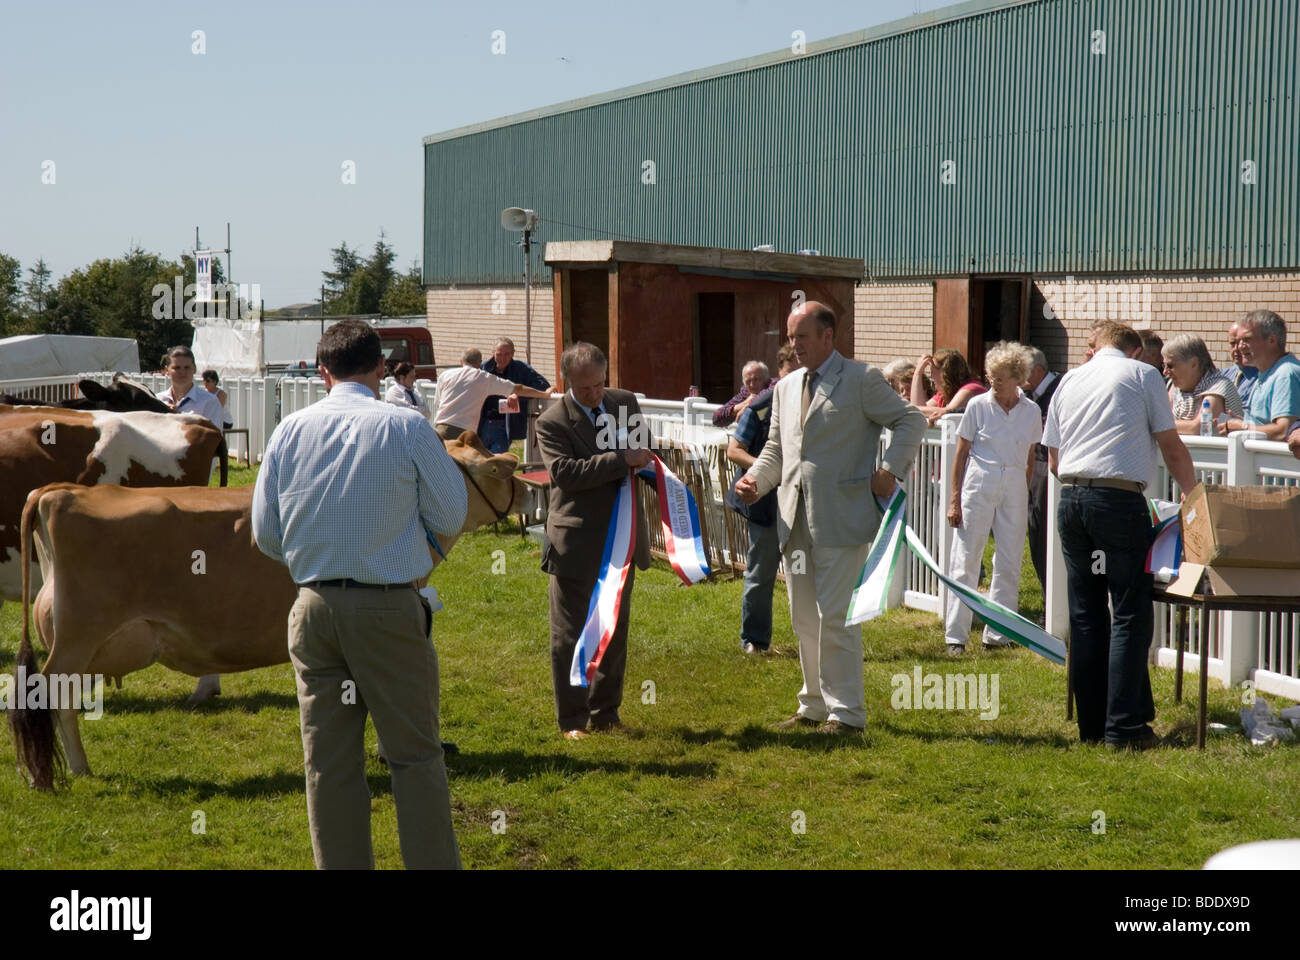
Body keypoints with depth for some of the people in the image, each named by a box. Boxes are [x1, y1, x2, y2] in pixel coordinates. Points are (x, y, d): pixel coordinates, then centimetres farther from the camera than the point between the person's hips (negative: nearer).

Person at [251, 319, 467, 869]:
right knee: (415, 754, 4)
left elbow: (266, 533, 6)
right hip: (390, 607, -3)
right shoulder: (406, 426, -7)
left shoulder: (291, 430, 3)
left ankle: (341, 865, 15)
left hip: (314, 607, 3)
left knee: (329, 761, 10)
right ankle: (433, 864, 5)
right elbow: (451, 517, -1)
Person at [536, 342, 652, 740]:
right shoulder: (552, 422, -11)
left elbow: (640, 452, 22)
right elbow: (565, 472, -24)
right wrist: (621, 460, -27)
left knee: (615, 631, 13)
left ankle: (606, 714, 25)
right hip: (576, 542, -5)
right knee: (569, 634, 2)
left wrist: (646, 463, -2)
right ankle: (572, 719, 12)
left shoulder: (626, 403, 6)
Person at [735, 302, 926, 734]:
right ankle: (814, 706, 23)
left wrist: (890, 469, -12)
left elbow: (911, 420, -1)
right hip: (795, 519, 7)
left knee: (835, 616, -8)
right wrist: (755, 477, 3)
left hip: (840, 518, -7)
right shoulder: (786, 387, 18)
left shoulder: (862, 379, -2)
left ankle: (846, 712, -1)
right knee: (804, 619, 12)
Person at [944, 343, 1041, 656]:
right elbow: (961, 455, 1)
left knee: (1010, 563, 6)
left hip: (1014, 488, 3)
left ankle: (998, 633, 15)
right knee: (966, 560, -3)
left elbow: (1029, 460, 12)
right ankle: (956, 635, 1)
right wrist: (955, 499, -3)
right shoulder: (978, 405, -2)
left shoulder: (1031, 411, 4)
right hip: (979, 485, -3)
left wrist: (1025, 498, 9)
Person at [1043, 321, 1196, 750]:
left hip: (1070, 499, 5)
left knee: (1085, 616, 9)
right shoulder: (1143, 375, 5)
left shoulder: (1069, 381, 17)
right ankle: (1124, 726, -6)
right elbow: (1172, 448, 8)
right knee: (1130, 614, -2)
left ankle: (1091, 725, 12)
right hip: (1119, 499, -5)